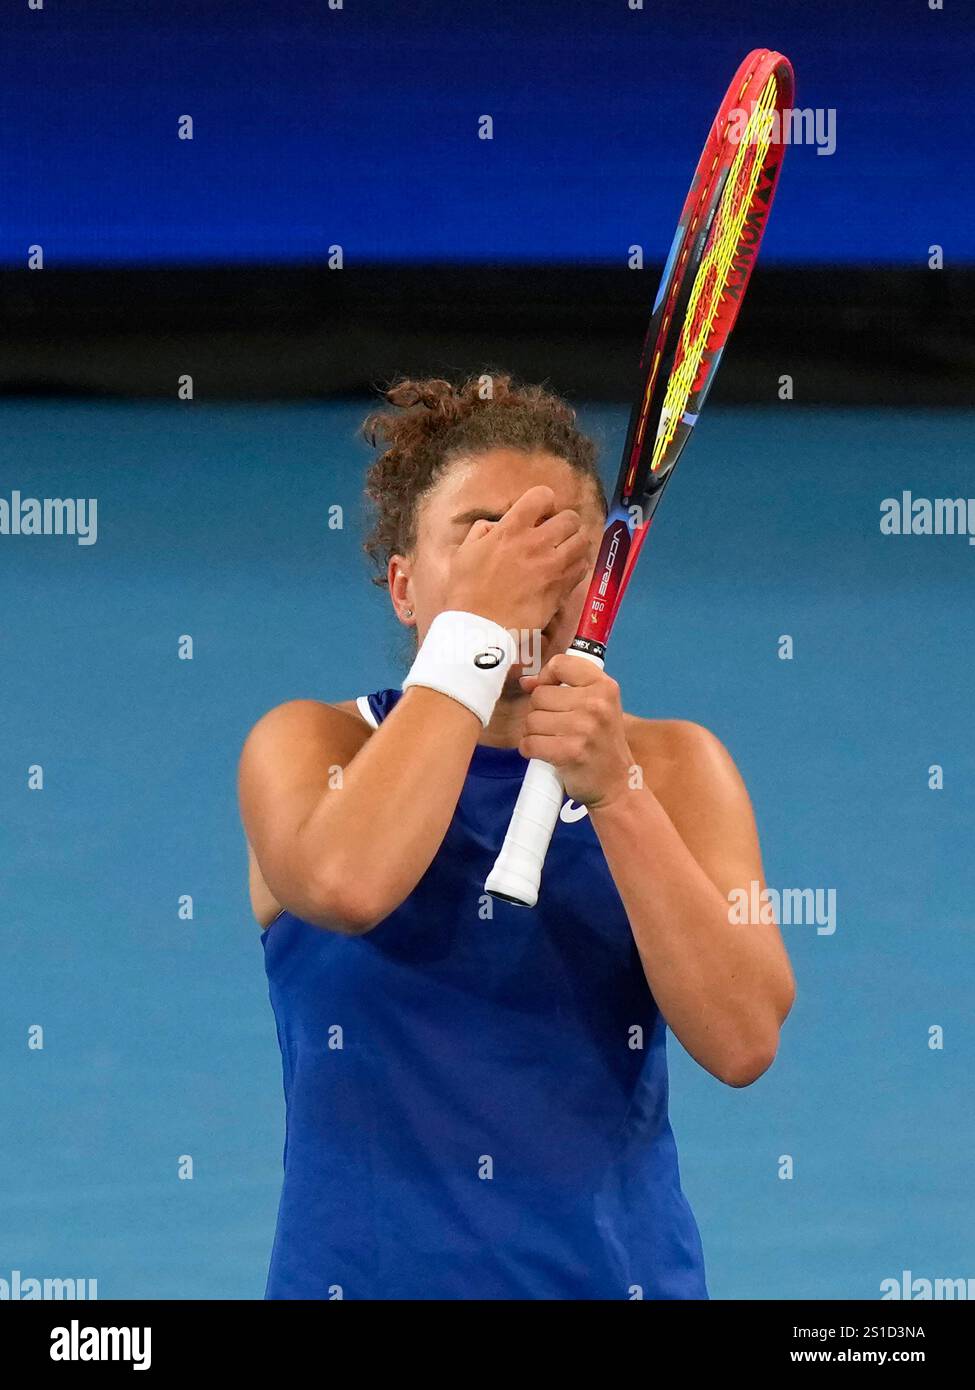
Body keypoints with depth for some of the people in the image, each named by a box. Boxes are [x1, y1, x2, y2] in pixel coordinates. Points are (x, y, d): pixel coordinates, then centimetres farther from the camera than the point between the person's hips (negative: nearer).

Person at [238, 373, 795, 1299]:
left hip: (619, 1271, 1)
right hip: (359, 1272, -1)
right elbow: (346, 885, -25)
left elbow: (742, 1043, -12)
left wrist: (614, 793, -20)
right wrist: (479, 626, -20)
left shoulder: (673, 766, 3)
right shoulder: (307, 745, 0)